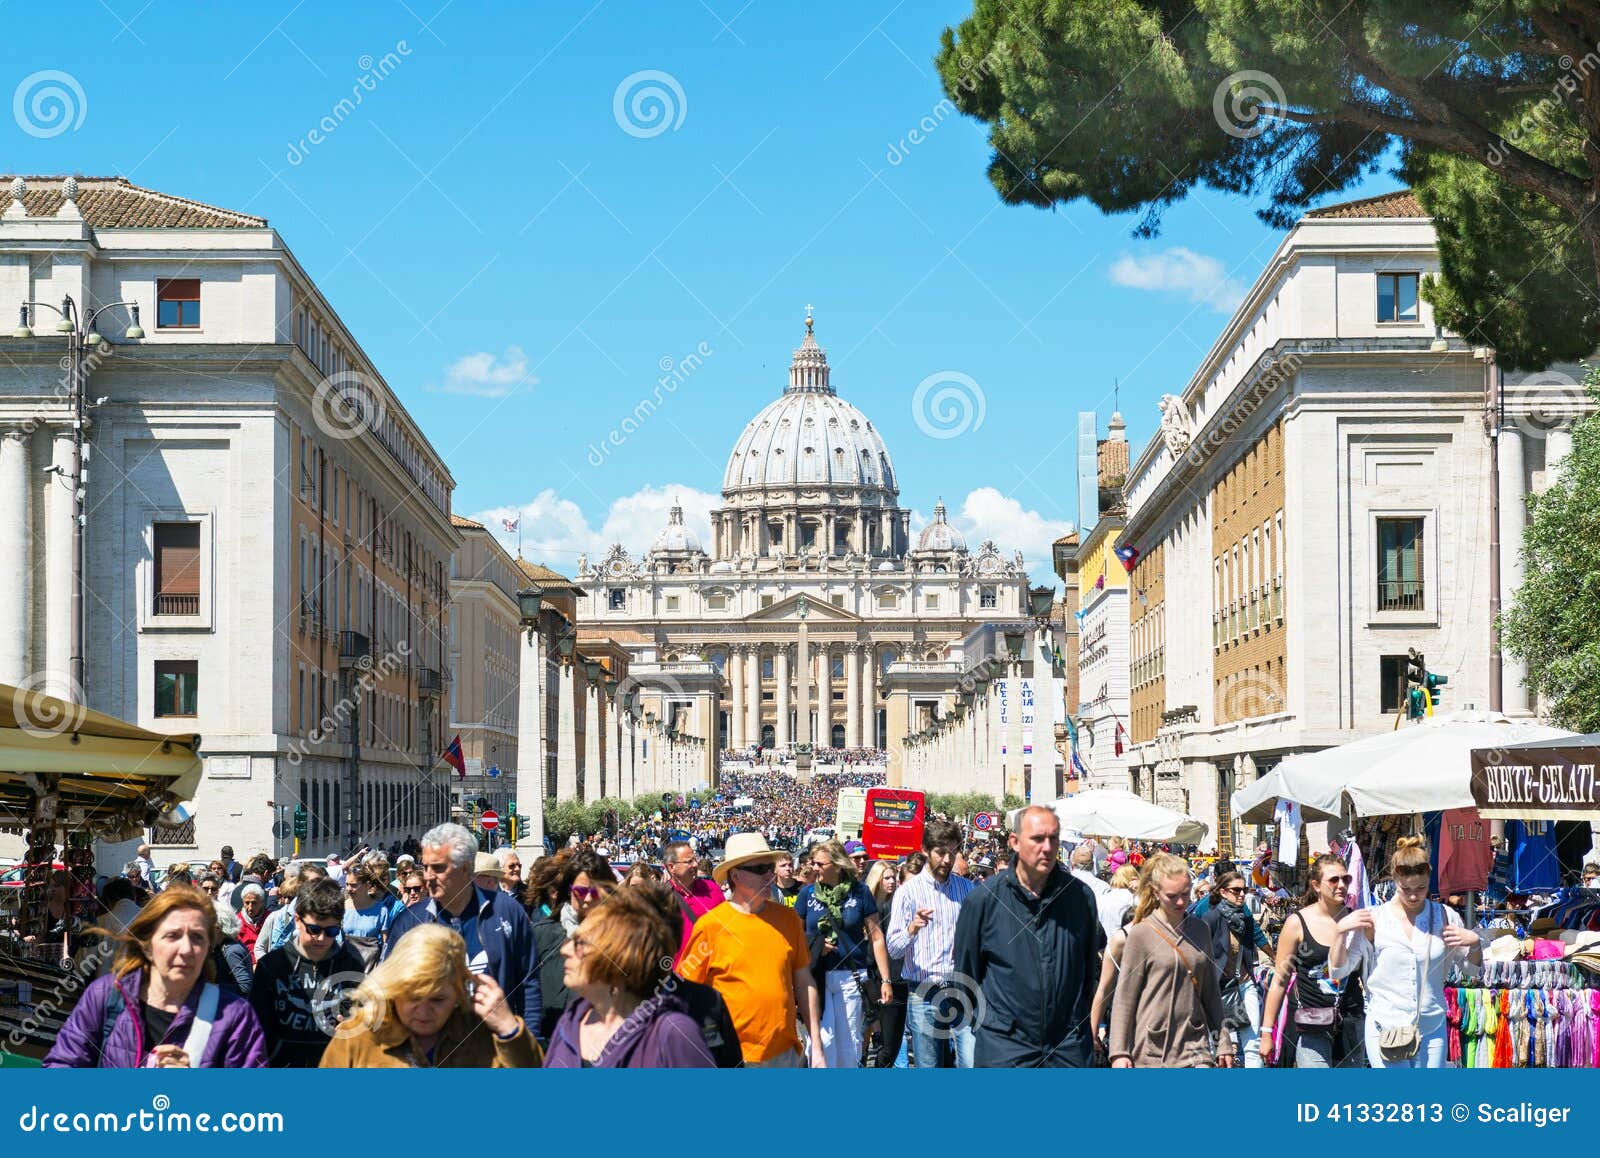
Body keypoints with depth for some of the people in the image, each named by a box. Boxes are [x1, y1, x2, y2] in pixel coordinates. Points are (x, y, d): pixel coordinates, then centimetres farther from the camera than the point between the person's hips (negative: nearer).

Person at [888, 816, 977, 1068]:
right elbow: (894, 948, -6)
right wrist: (912, 929, -26)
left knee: (974, 1064, -10)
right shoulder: (909, 891, 0)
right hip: (924, 995, -2)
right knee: (927, 1068, 4)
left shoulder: (966, 888, 10)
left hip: (963, 992, 2)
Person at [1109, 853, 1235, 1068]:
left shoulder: (1200, 930, 10)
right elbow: (1124, 997, -4)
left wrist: (1222, 1042, 16)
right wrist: (1119, 1052, -9)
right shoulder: (1141, 934, -4)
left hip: (1195, 1044, 3)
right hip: (1152, 1048, -3)